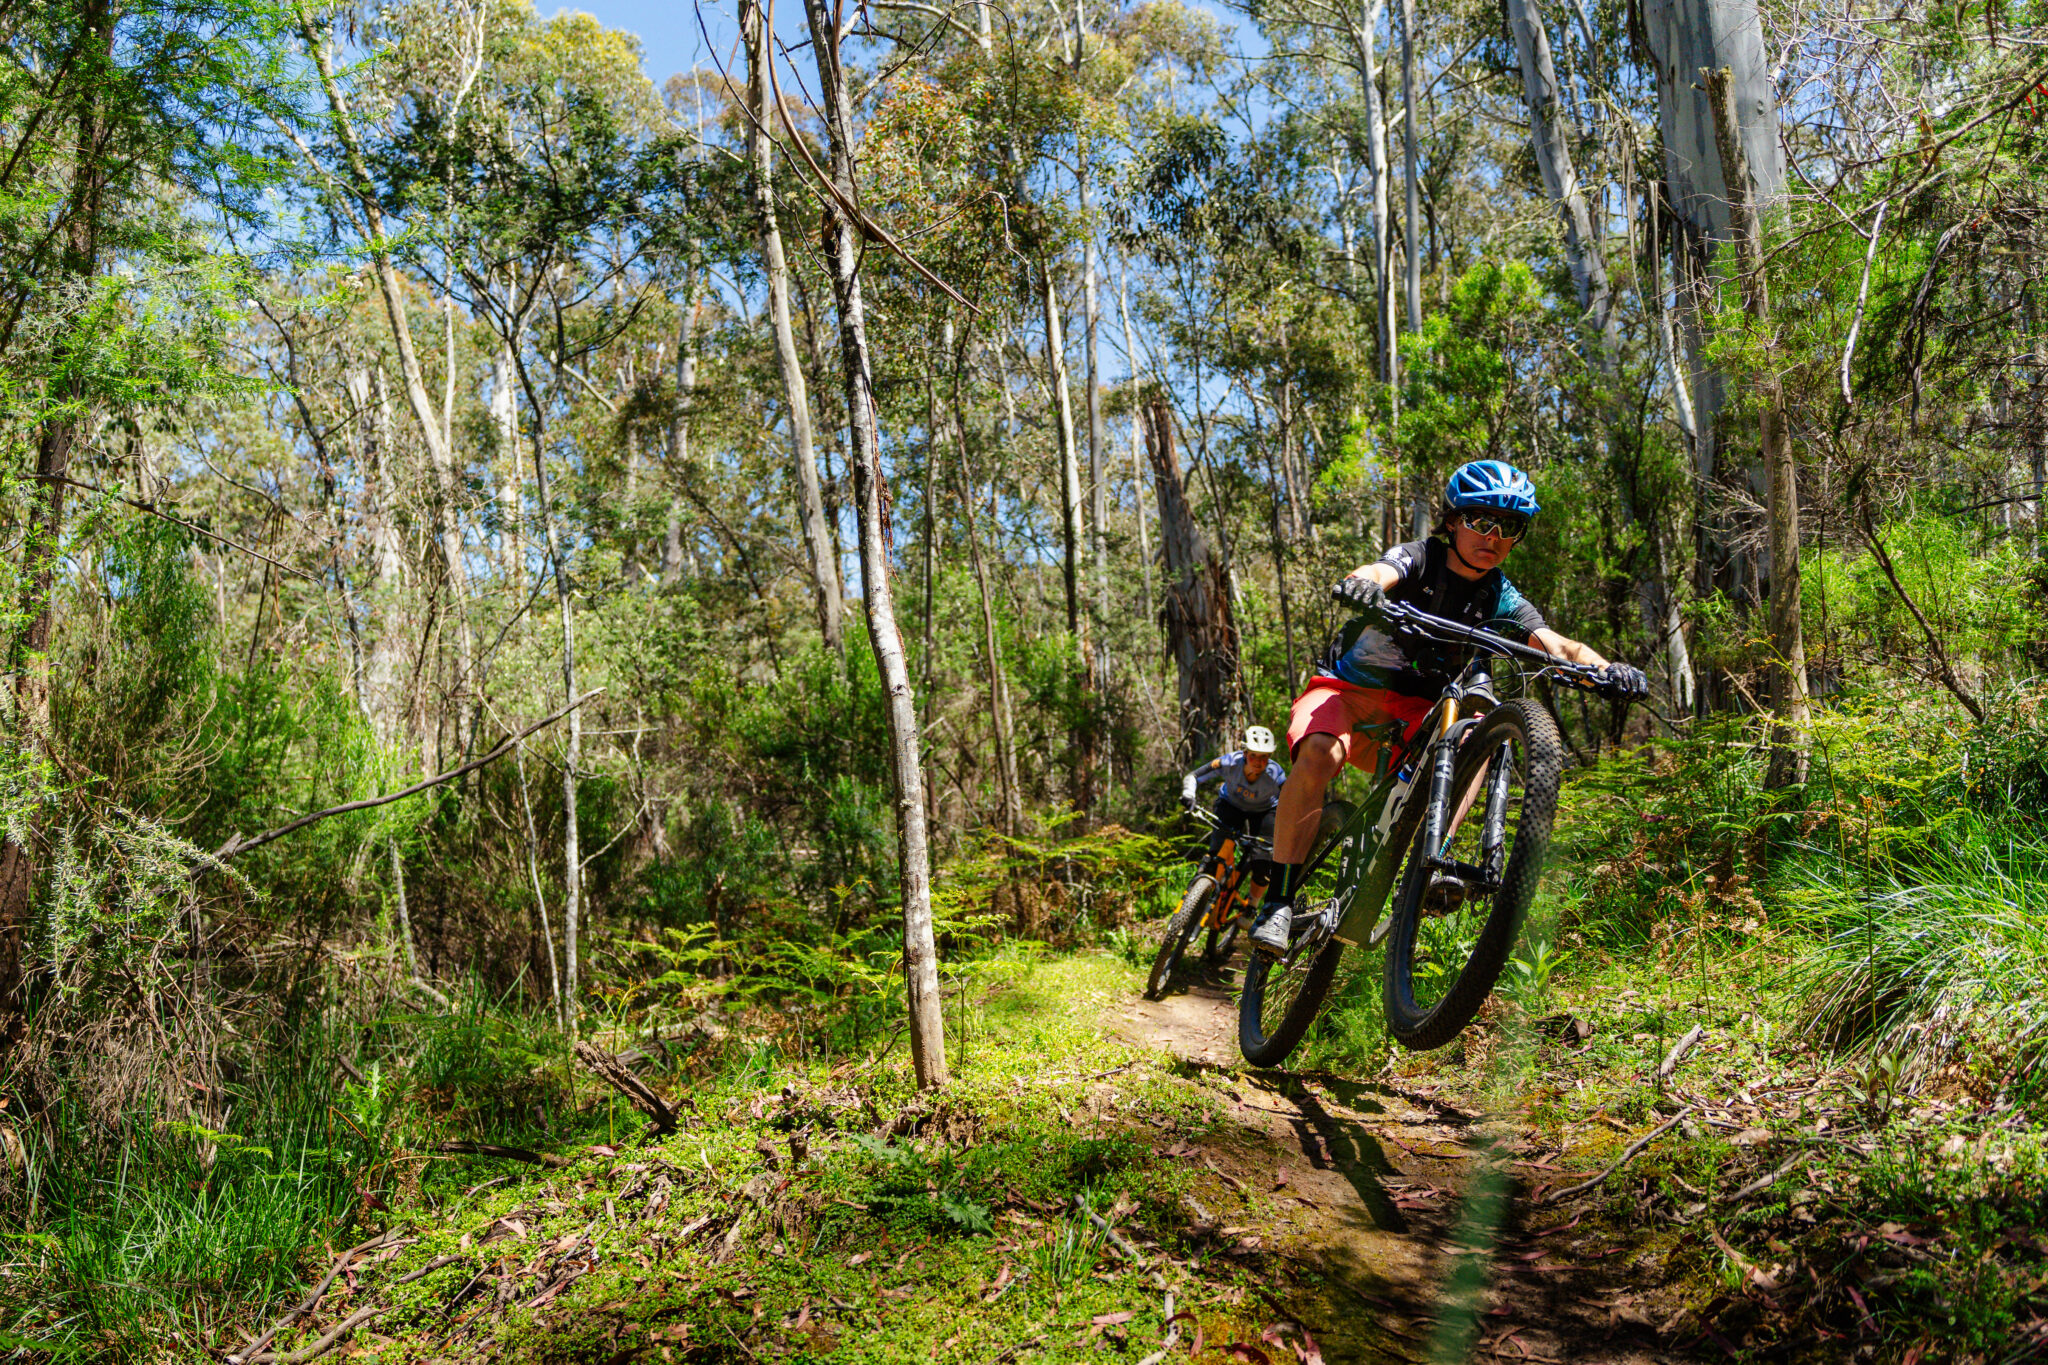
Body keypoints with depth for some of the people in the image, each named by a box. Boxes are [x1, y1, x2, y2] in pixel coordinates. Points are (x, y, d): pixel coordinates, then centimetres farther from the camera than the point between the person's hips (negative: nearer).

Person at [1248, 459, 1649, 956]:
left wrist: (1607, 669, -35)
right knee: (1321, 752, -34)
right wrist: (1362, 585, -60)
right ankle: (1279, 899, -27)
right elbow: (1378, 574, -35)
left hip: (1410, 712, 4)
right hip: (1345, 689, -4)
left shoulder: (1501, 598, -1)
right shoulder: (1419, 558, -12)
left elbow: (1556, 644, -14)